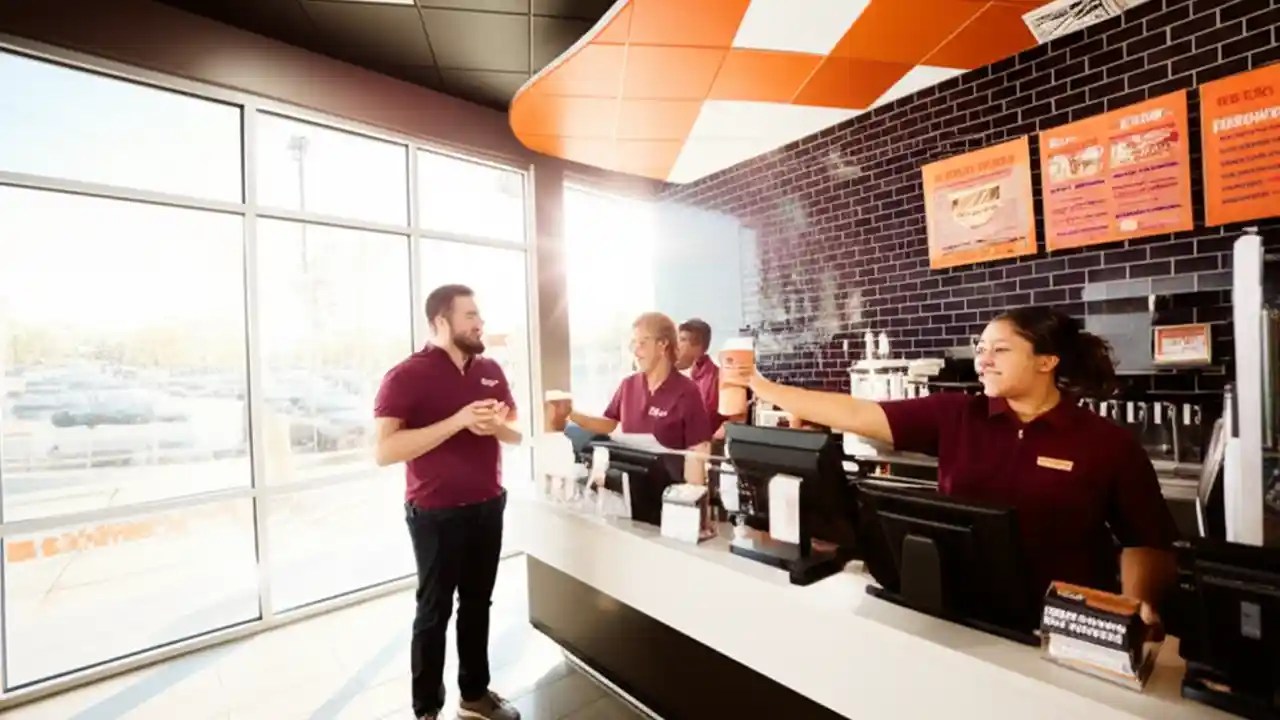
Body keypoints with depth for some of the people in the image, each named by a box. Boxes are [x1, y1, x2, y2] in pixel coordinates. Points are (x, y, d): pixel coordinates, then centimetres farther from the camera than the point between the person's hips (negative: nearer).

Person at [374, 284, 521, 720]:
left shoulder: (491, 371, 5)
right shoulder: (406, 376, -13)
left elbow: (517, 434, 11)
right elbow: (385, 450, -22)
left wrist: (497, 425, -13)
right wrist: (458, 421, -27)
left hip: (489, 507, 5)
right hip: (436, 514, -5)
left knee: (477, 603, 18)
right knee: (434, 610, 10)